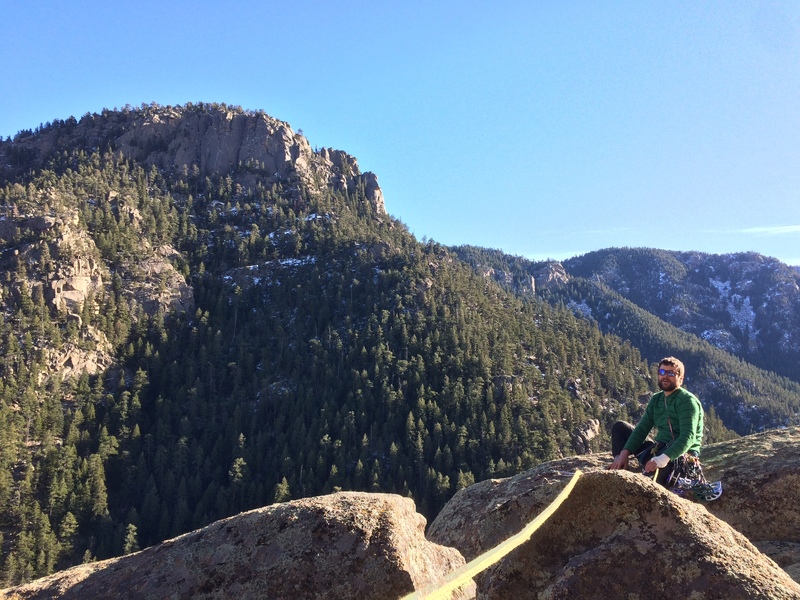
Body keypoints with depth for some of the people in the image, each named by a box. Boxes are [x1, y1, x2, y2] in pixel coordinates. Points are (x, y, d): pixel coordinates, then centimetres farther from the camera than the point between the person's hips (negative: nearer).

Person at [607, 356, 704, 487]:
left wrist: (664, 458, -40)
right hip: (659, 449, 8)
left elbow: (688, 437, -25)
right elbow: (642, 428, 7)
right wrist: (624, 453, -8)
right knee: (620, 427, 6)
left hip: (682, 454, -8)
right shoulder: (656, 399, 11)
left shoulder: (687, 400, -12)